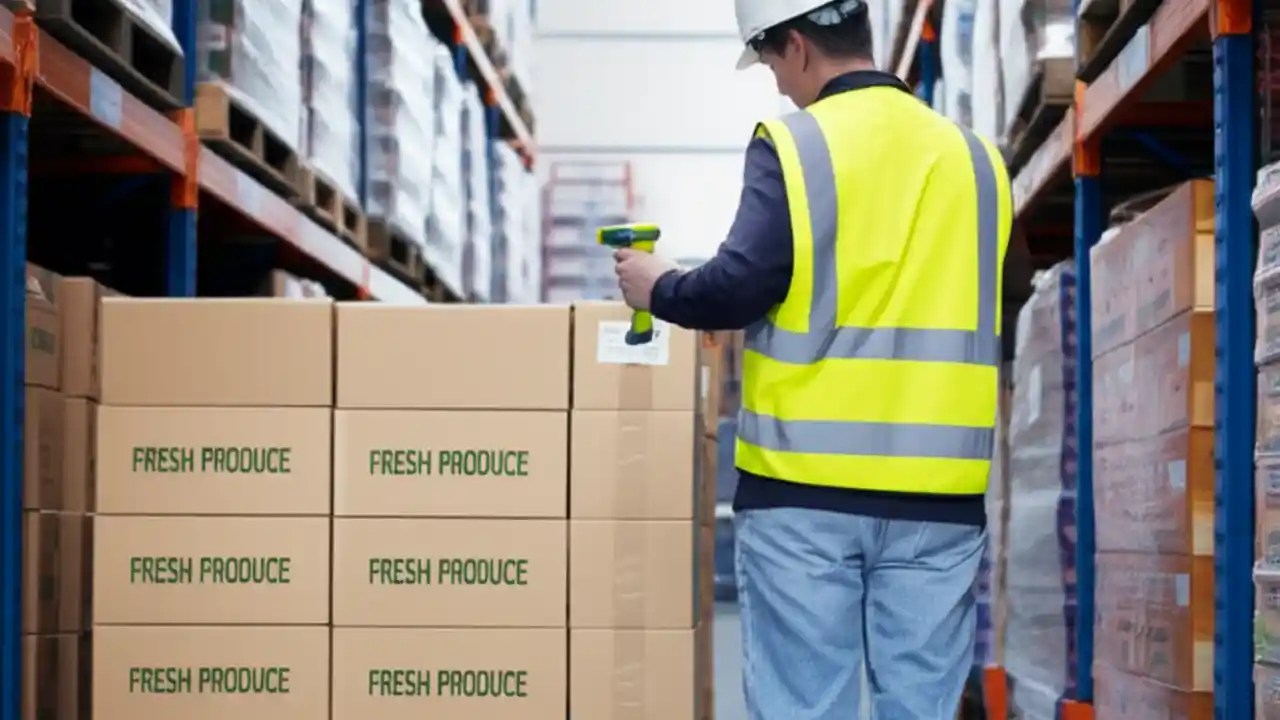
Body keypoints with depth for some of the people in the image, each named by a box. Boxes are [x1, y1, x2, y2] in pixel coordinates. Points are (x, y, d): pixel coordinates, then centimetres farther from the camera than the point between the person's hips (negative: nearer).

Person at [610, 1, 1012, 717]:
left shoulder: (792, 145, -5)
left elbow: (740, 287, -11)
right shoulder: (974, 155, 9)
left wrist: (659, 288, 8)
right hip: (937, 490, 4)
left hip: (806, 482, -4)